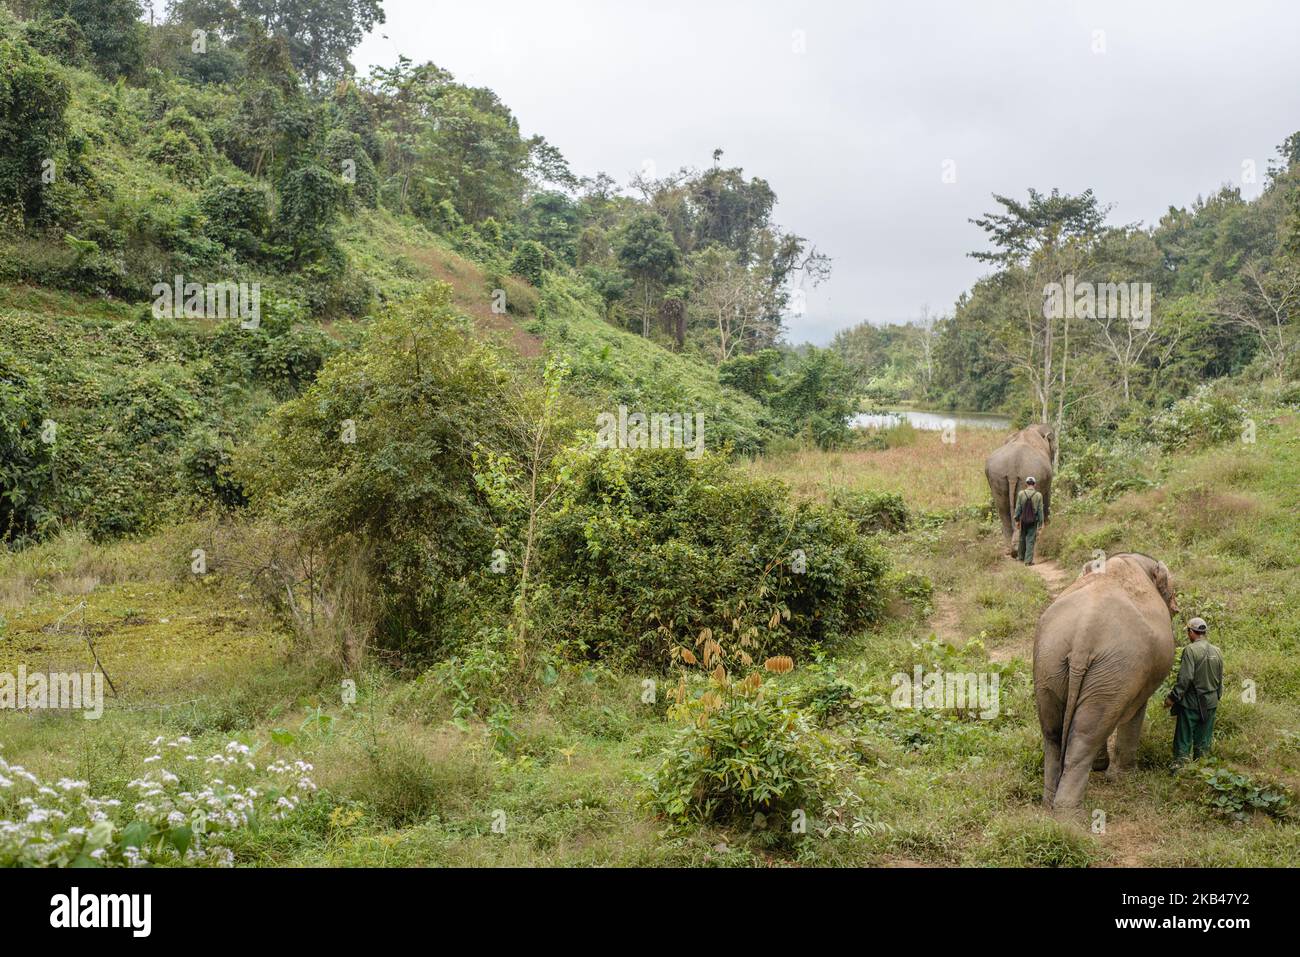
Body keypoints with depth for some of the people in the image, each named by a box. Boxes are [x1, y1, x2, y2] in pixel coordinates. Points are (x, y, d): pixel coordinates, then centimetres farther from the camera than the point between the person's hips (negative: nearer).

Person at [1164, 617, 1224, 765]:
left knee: (1183, 741, 0)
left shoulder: (1191, 650, -14)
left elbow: (1185, 678, -19)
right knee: (1203, 743, 12)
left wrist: (1173, 697, -13)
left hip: (1191, 703, -6)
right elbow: (1220, 680, 14)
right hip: (1210, 703, 6)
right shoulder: (1217, 652, 7)